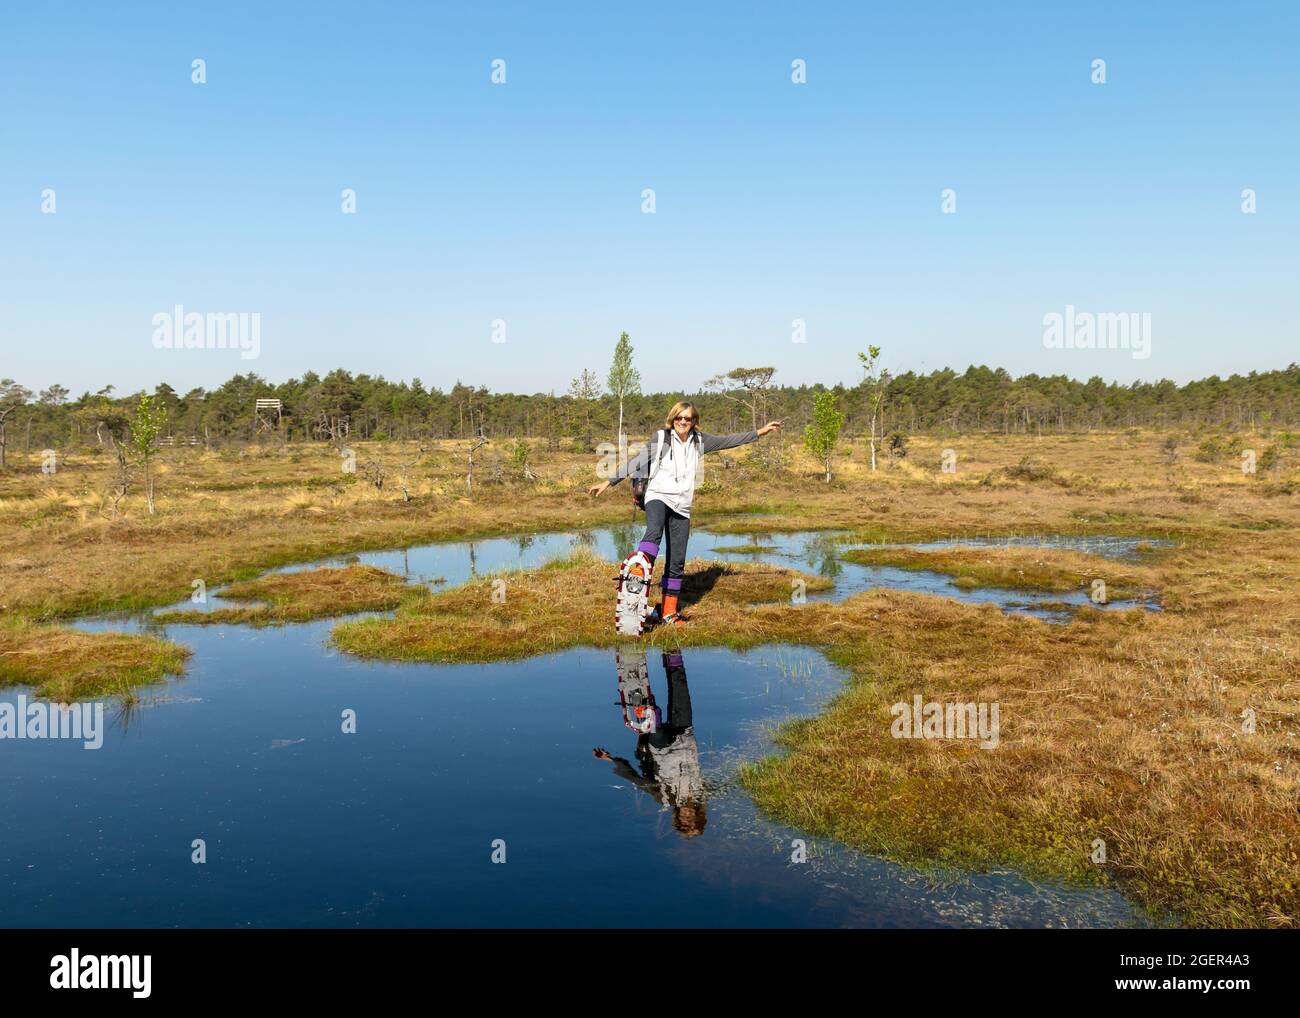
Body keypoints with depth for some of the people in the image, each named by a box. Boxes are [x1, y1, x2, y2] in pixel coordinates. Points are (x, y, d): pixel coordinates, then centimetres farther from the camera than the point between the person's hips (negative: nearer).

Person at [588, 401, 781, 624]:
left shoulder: (698, 441, 10)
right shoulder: (660, 438, -2)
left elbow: (728, 440, 17)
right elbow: (636, 462, -4)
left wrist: (759, 432, 18)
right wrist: (608, 482, -8)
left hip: (682, 506, 4)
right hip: (658, 497, -4)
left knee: (677, 562, 3)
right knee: (653, 533, -36)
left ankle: (668, 612, 10)